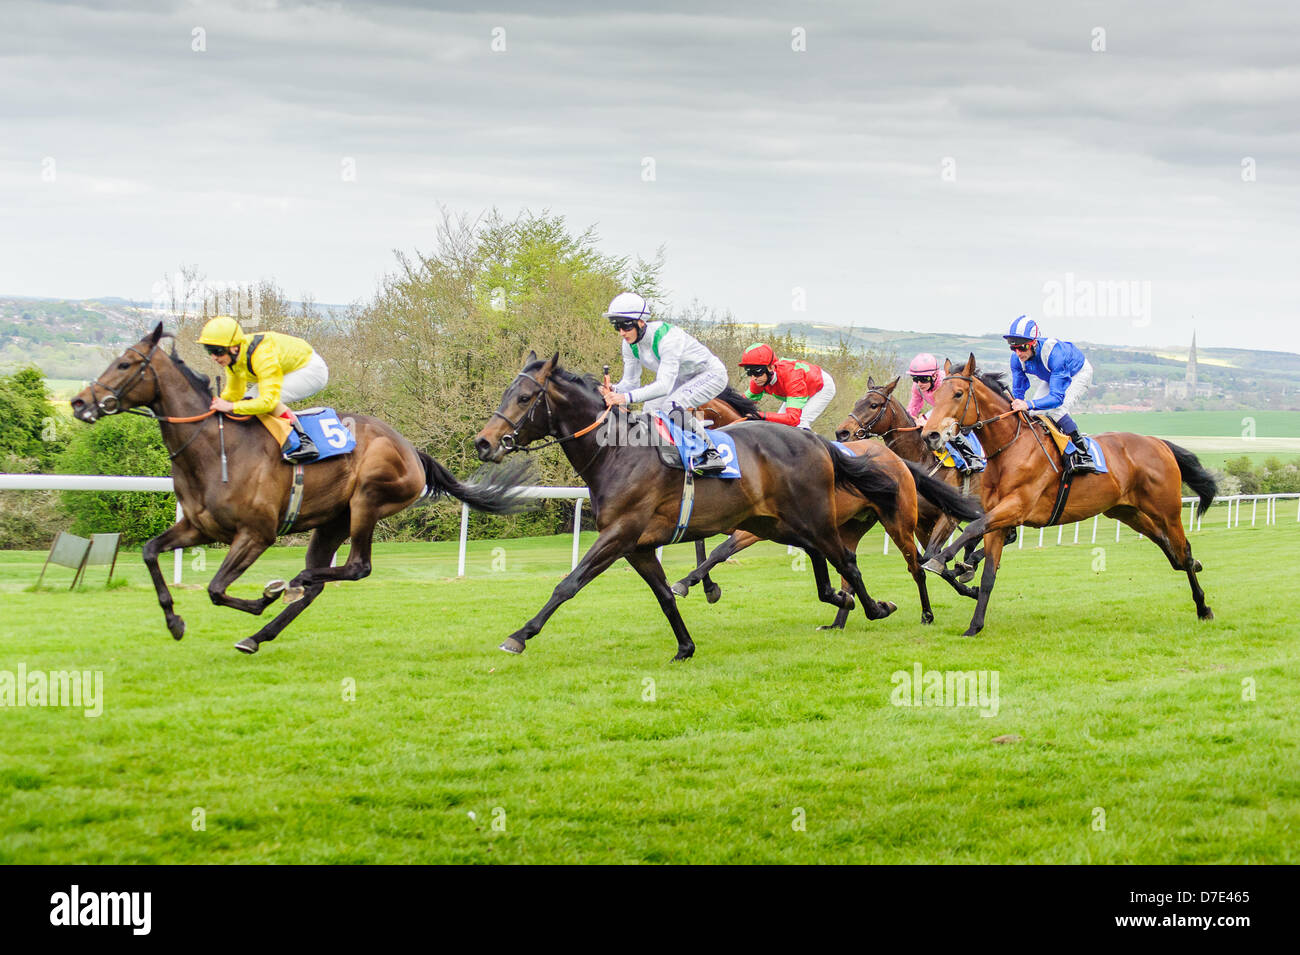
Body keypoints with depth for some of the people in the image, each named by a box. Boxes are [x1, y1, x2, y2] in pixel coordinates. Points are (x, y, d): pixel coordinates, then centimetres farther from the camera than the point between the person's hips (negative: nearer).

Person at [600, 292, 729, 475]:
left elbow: (664, 385, -41)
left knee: (673, 406, -29)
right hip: (683, 378, 9)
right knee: (651, 409, -2)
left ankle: (712, 455, -19)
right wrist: (614, 391, -29)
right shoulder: (630, 344, -11)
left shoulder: (666, 337, -36)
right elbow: (630, 381, -5)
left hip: (711, 374, -9)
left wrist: (628, 397, -51)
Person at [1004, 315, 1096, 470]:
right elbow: (1018, 391, -13)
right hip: (1051, 377, 7)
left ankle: (1084, 453, -15)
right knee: (1036, 413, -6)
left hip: (1079, 373, -7)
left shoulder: (1053, 353, -45)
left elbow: (1057, 397, -48)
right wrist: (1013, 406, -33)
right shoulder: (1017, 358, -26)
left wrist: (1029, 405, -62)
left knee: (1057, 411, -27)